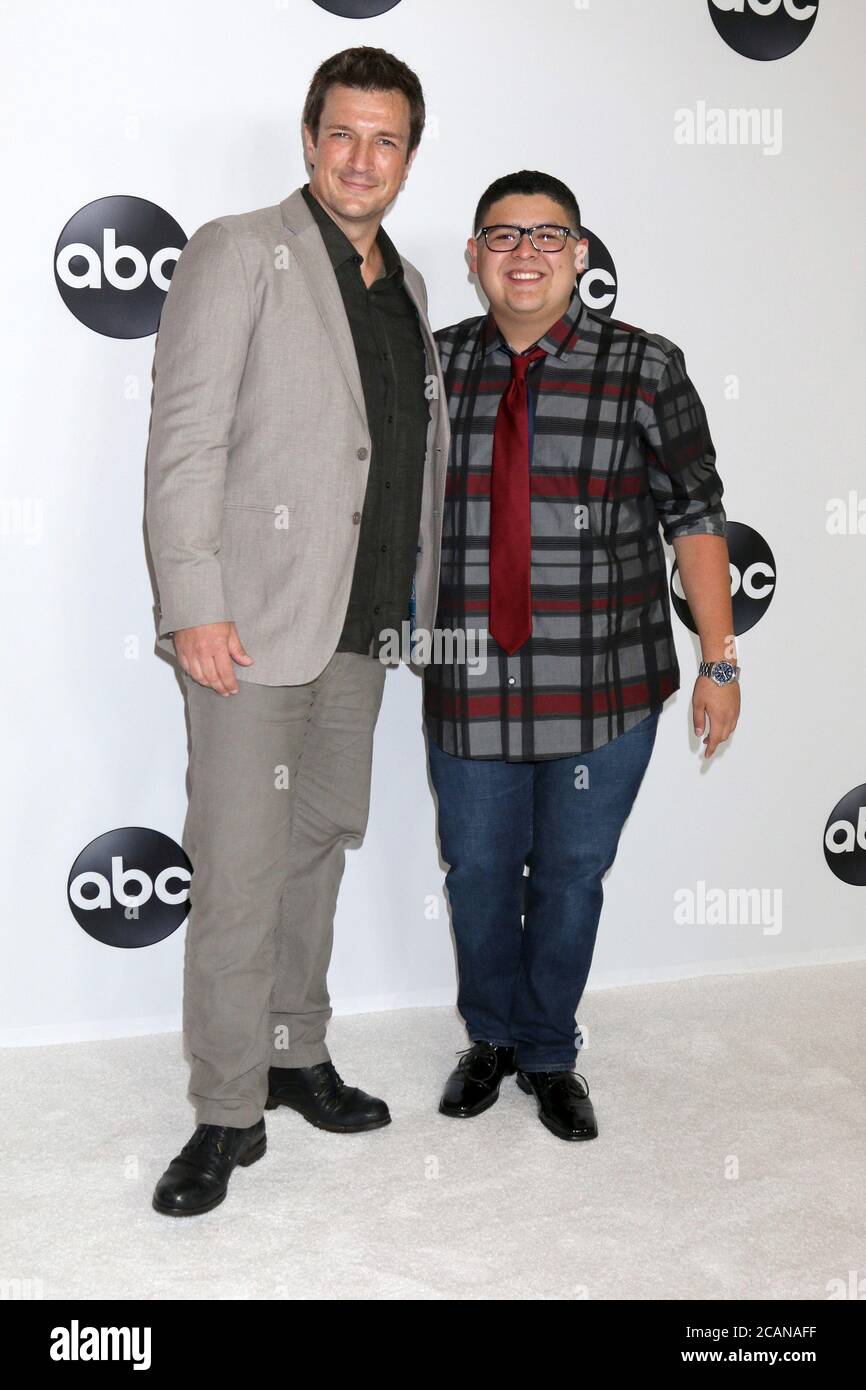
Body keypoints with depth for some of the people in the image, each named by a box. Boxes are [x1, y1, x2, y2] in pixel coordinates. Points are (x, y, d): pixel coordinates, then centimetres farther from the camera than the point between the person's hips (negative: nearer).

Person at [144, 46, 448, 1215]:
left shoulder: (404, 286, 17)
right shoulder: (239, 253, -3)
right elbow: (184, 439, -10)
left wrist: (415, 598, 15)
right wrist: (194, 603, -17)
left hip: (362, 628, 7)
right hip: (256, 625, -7)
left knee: (320, 845, 15)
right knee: (240, 873, -4)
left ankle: (297, 1056, 30)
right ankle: (228, 1114, 10)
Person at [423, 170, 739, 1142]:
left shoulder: (644, 368, -3)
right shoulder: (434, 365, 4)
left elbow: (695, 515, -1)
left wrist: (719, 661, -3)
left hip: (606, 688, -1)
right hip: (471, 687, 2)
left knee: (571, 875, 11)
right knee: (478, 871, 13)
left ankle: (549, 1054, 34)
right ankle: (491, 1038, 38)